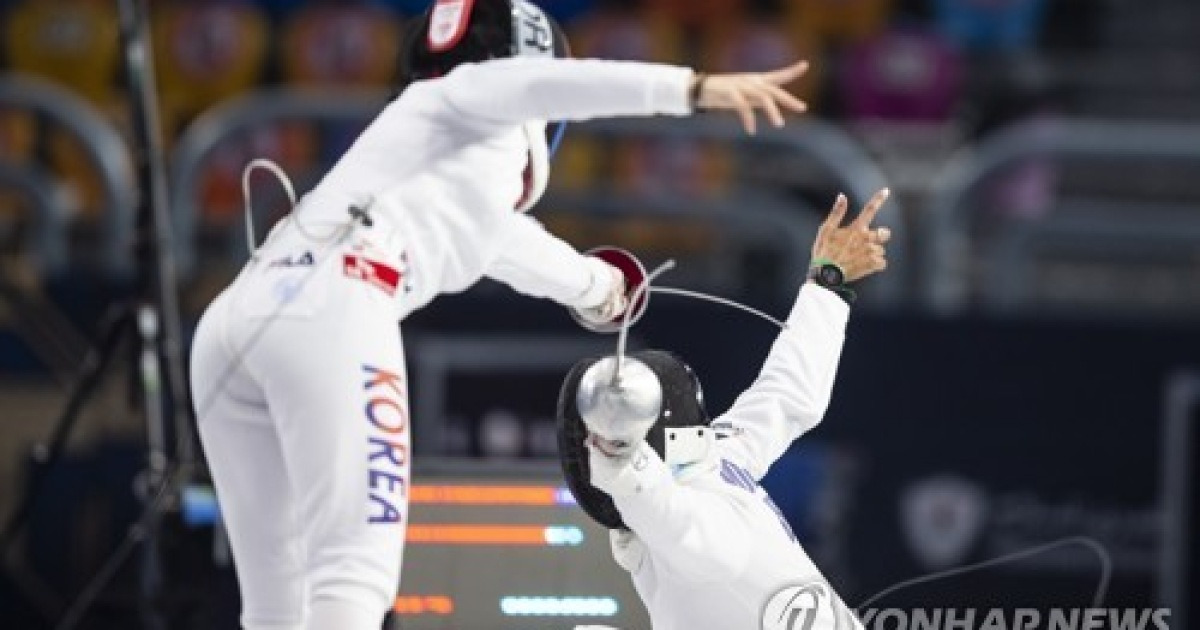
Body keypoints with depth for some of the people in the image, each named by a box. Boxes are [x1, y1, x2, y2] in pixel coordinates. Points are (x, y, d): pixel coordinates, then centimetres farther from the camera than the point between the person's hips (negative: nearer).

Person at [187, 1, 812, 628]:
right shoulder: (465, 95, 21)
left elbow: (505, 241, 62)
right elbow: (549, 83, -4)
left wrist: (593, 282, 81)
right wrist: (695, 88, -14)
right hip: (329, 311, -8)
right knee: (354, 576, -17)